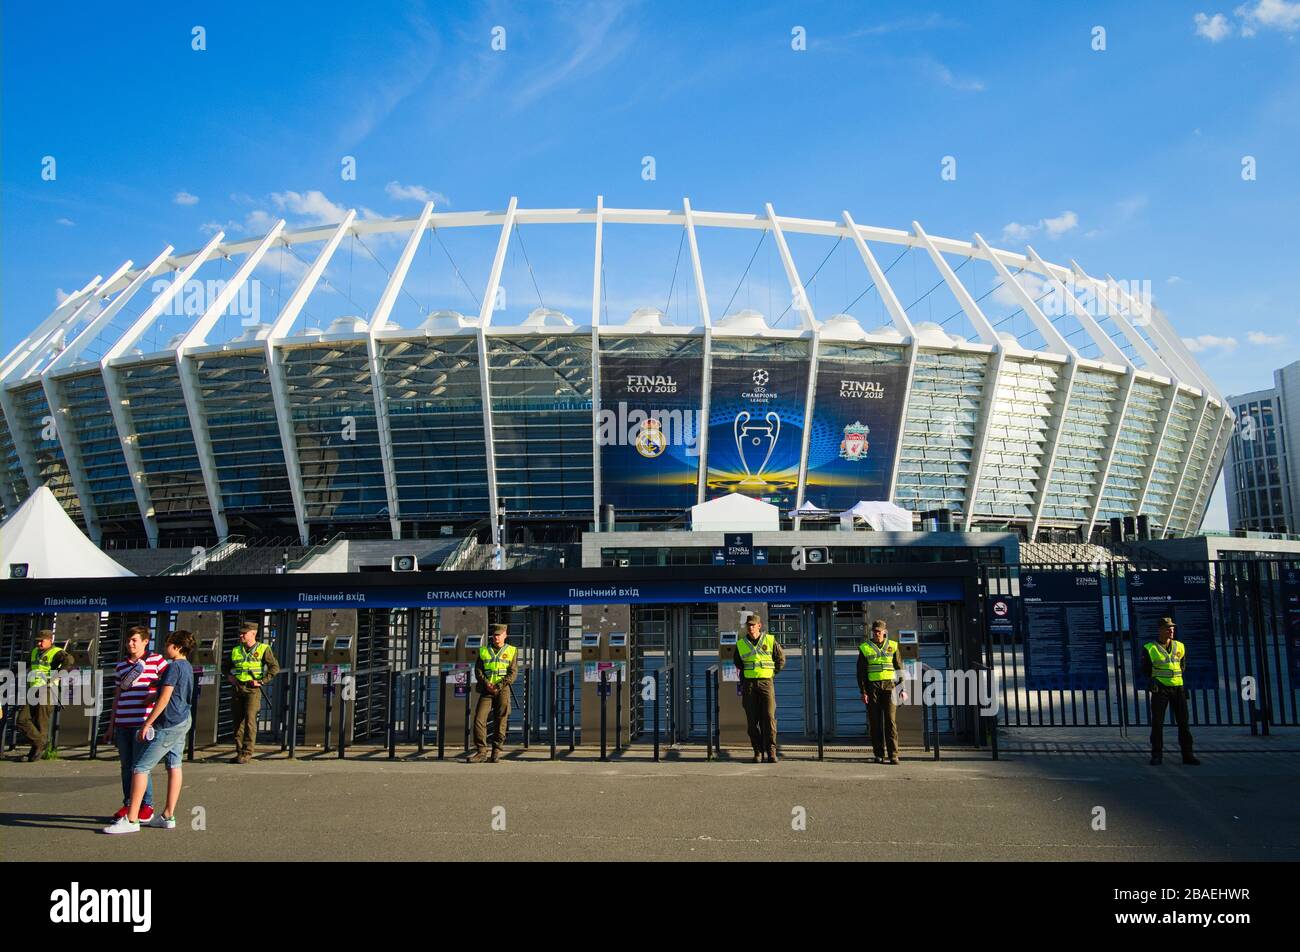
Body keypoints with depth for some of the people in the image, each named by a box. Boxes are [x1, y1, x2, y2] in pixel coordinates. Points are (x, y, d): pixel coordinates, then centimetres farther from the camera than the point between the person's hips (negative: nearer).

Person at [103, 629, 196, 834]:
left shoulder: (173, 667, -15)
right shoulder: (187, 667, 13)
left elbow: (164, 698, -19)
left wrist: (147, 724, -16)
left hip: (168, 725, -10)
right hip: (183, 722, 10)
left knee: (140, 767, -6)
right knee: (174, 767, 11)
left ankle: (131, 820, -7)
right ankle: (168, 816, 15)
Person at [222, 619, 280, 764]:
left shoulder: (263, 649, -1)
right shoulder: (235, 650, 13)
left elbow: (275, 667, -6)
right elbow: (224, 667, 26)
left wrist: (262, 681, -13)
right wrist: (228, 676, 6)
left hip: (252, 689, -5)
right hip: (237, 688, 5)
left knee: (249, 719, -12)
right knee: (237, 720, 6)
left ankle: (247, 753, -9)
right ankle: (239, 751, 14)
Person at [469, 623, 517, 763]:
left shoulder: (512, 651, 6)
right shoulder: (483, 650, 13)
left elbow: (512, 673, -2)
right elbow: (478, 669, 6)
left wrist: (499, 686, -13)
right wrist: (486, 684, -11)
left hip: (502, 690, -2)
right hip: (486, 690, 2)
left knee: (501, 721, -1)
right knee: (479, 719, -10)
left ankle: (496, 752, 8)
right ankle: (481, 752, -5)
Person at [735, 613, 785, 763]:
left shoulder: (770, 641, 2)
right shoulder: (740, 644, 7)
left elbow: (781, 659, 14)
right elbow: (738, 663, 24)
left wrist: (773, 673, 9)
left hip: (766, 682, -2)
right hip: (749, 684, 2)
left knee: (769, 717, -10)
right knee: (752, 720, 1)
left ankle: (771, 751, -5)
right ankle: (758, 751, 8)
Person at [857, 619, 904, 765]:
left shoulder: (892, 646, 8)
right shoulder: (865, 648, 5)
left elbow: (899, 668, 10)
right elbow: (861, 672, 4)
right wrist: (863, 691, -4)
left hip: (889, 686, 0)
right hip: (872, 687, 0)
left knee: (891, 720, -7)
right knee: (875, 721, 3)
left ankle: (893, 754, -7)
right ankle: (879, 754, 10)